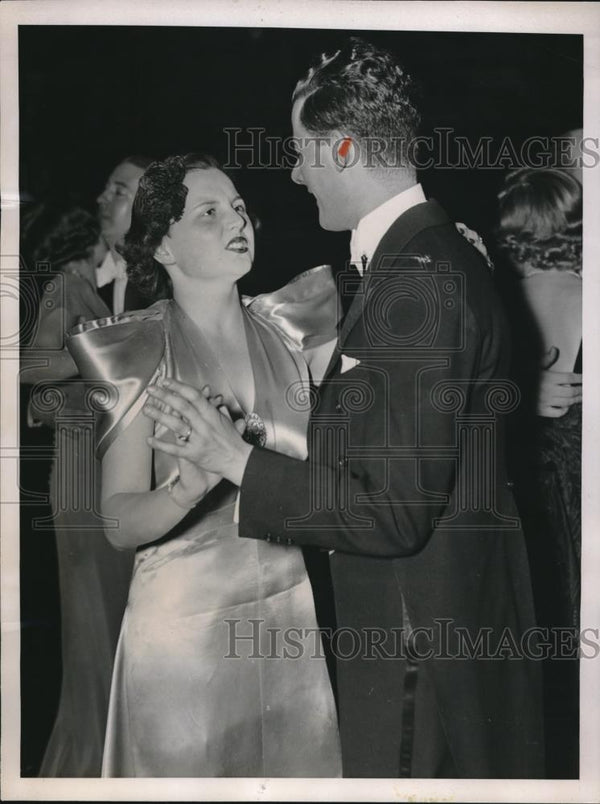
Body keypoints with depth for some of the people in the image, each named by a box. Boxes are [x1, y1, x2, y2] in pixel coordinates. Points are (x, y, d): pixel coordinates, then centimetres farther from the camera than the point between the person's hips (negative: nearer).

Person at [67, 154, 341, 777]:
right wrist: (187, 488, -31)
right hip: (185, 625, -3)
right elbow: (119, 523, -12)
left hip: (292, 613, 3)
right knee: (191, 771, 9)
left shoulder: (279, 328, 0)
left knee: (300, 764, 13)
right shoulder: (139, 348, -9)